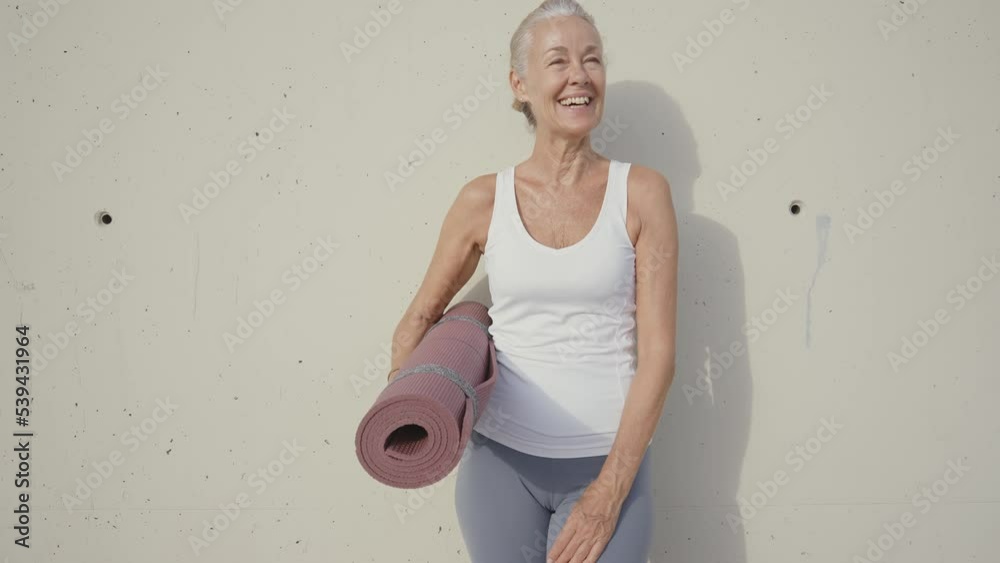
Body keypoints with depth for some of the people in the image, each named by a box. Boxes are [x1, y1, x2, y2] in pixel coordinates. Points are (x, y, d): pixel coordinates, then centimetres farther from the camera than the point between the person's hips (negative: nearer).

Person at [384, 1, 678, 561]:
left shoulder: (641, 193, -6)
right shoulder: (484, 200, -2)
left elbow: (658, 353, -8)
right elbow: (419, 318, 11)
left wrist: (610, 492, -11)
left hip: (608, 462, -1)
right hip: (501, 458, 1)